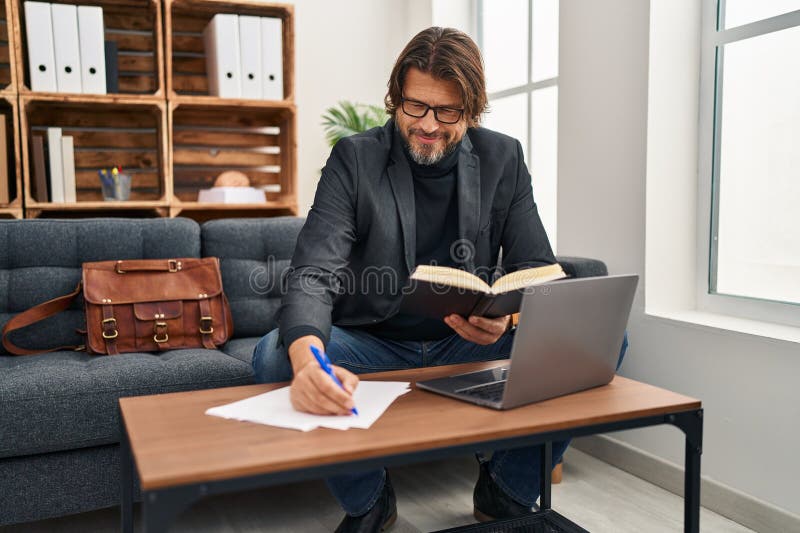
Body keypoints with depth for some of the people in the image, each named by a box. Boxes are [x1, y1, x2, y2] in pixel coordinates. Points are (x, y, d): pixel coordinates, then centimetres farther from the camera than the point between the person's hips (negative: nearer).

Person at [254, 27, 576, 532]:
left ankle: (506, 492, 2)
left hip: (469, 344, 2)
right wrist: (307, 359, -42)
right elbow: (314, 274, -19)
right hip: (373, 343, -1)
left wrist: (510, 315, -28)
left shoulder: (502, 159, 0)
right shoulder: (355, 159, -7)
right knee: (275, 356, -30)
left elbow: (539, 271, -2)